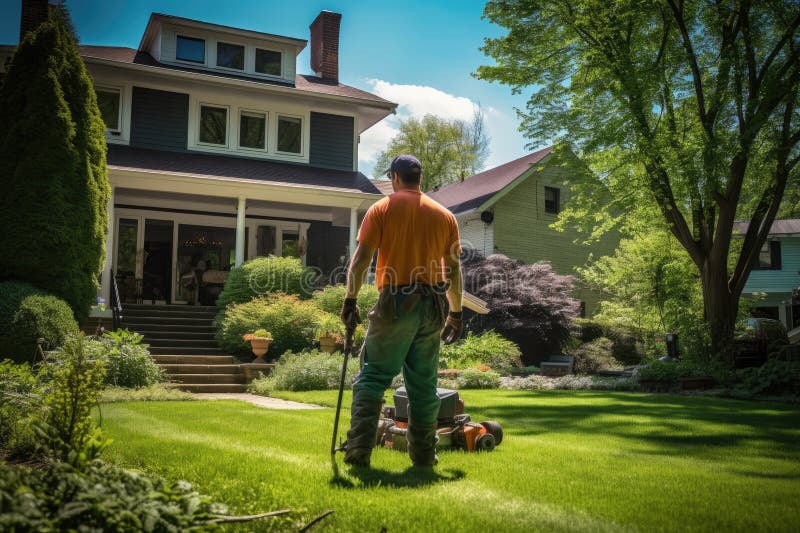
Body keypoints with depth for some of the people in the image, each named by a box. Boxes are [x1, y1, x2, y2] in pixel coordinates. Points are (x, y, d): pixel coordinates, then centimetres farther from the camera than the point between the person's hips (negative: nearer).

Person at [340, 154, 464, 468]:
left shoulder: (382, 209, 2)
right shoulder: (445, 215, 11)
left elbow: (360, 259, -6)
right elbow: (454, 270, 11)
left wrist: (350, 300, -2)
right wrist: (456, 314, 16)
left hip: (394, 303, -3)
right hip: (431, 308, 3)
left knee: (372, 377, 3)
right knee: (424, 385, 12)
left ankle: (359, 450, -4)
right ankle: (423, 455, 18)